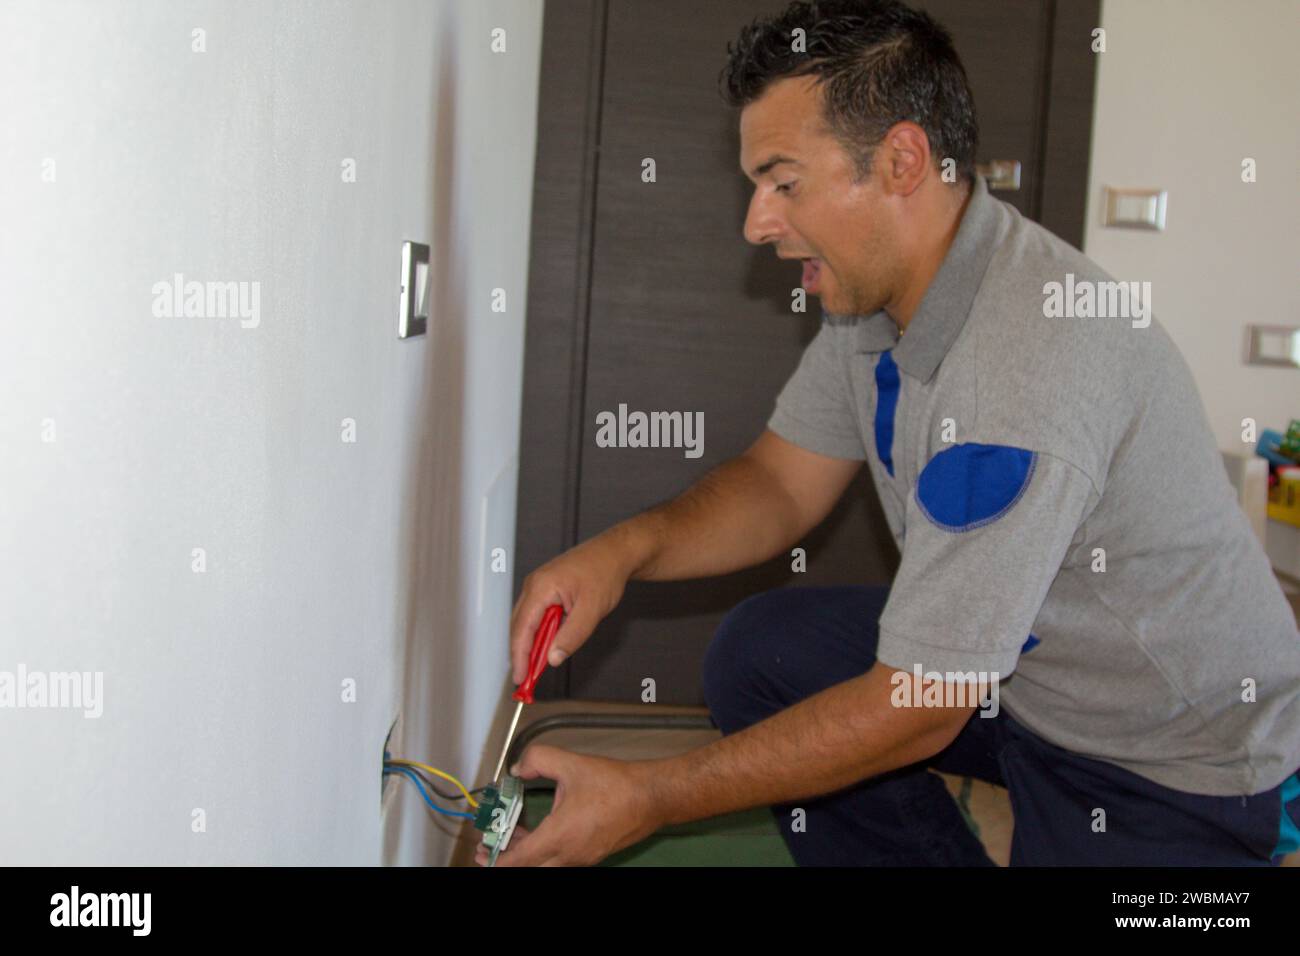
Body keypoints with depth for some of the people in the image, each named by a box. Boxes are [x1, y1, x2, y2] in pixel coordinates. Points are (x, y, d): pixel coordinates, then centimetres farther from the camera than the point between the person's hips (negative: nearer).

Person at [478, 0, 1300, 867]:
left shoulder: (1026, 367, -34)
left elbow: (919, 709, -29)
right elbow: (784, 483, 5)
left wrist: (649, 798, -22)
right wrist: (624, 550, -15)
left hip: (1179, 763, -8)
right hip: (1017, 666, 8)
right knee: (758, 654, 1)